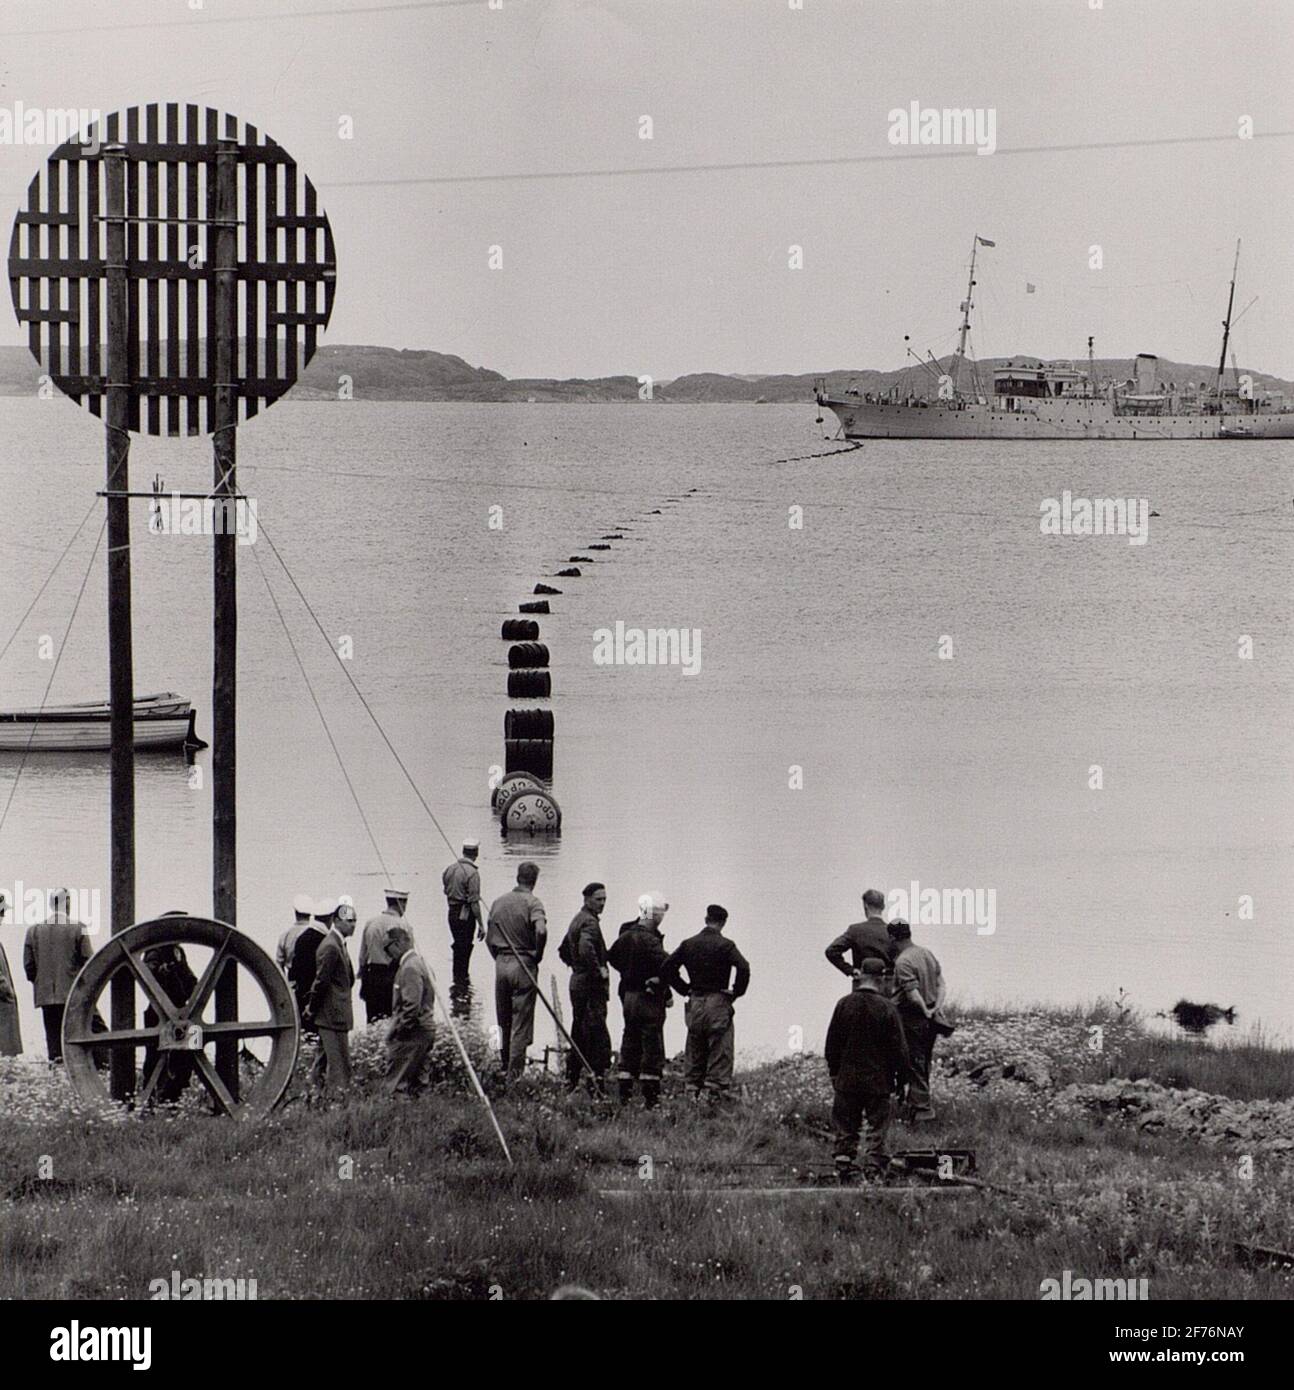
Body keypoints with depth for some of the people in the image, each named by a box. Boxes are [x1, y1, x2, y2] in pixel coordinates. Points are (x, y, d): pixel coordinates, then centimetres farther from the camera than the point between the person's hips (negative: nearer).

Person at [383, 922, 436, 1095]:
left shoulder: (410, 968, -17)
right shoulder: (420, 962, 15)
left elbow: (412, 1006, -24)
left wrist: (397, 1029, -15)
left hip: (411, 1034, -11)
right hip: (425, 1030, 11)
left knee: (394, 1084, -10)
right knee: (413, 1084, 14)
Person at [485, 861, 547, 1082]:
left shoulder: (498, 902, 8)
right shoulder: (532, 903, -10)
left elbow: (489, 939, 11)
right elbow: (541, 931, -27)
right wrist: (537, 955, -11)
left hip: (501, 964, 5)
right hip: (523, 965, -5)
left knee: (504, 1021, 17)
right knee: (521, 1023, 0)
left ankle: (505, 1068, 28)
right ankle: (514, 1073, -1)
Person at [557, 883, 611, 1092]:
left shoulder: (577, 920, 18)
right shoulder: (590, 922, -14)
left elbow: (564, 951, 29)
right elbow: (585, 949, -32)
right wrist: (599, 971, -21)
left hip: (578, 983, 10)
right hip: (591, 988, -10)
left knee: (579, 1037, 14)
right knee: (599, 1038, -12)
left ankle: (570, 1082, 16)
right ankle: (597, 1082, -16)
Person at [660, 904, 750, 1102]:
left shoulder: (688, 944, 6)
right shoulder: (724, 945, -8)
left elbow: (667, 969, 7)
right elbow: (743, 968, -21)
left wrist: (685, 989, 11)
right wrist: (736, 992, -7)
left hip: (694, 1004, 4)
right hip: (718, 1003, -4)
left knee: (694, 1056, 12)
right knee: (719, 1056, -2)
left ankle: (694, 1092, 11)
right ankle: (715, 1093, -8)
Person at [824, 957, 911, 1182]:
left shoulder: (844, 1005, -4)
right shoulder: (887, 1008, -12)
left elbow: (832, 1044, 3)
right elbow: (899, 1048, -7)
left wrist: (834, 1072, 15)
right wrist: (901, 1077, 5)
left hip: (847, 1079, 2)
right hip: (878, 1080, -2)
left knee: (845, 1130, 11)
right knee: (877, 1129, 4)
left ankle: (845, 1171, 11)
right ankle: (874, 1170, -1)